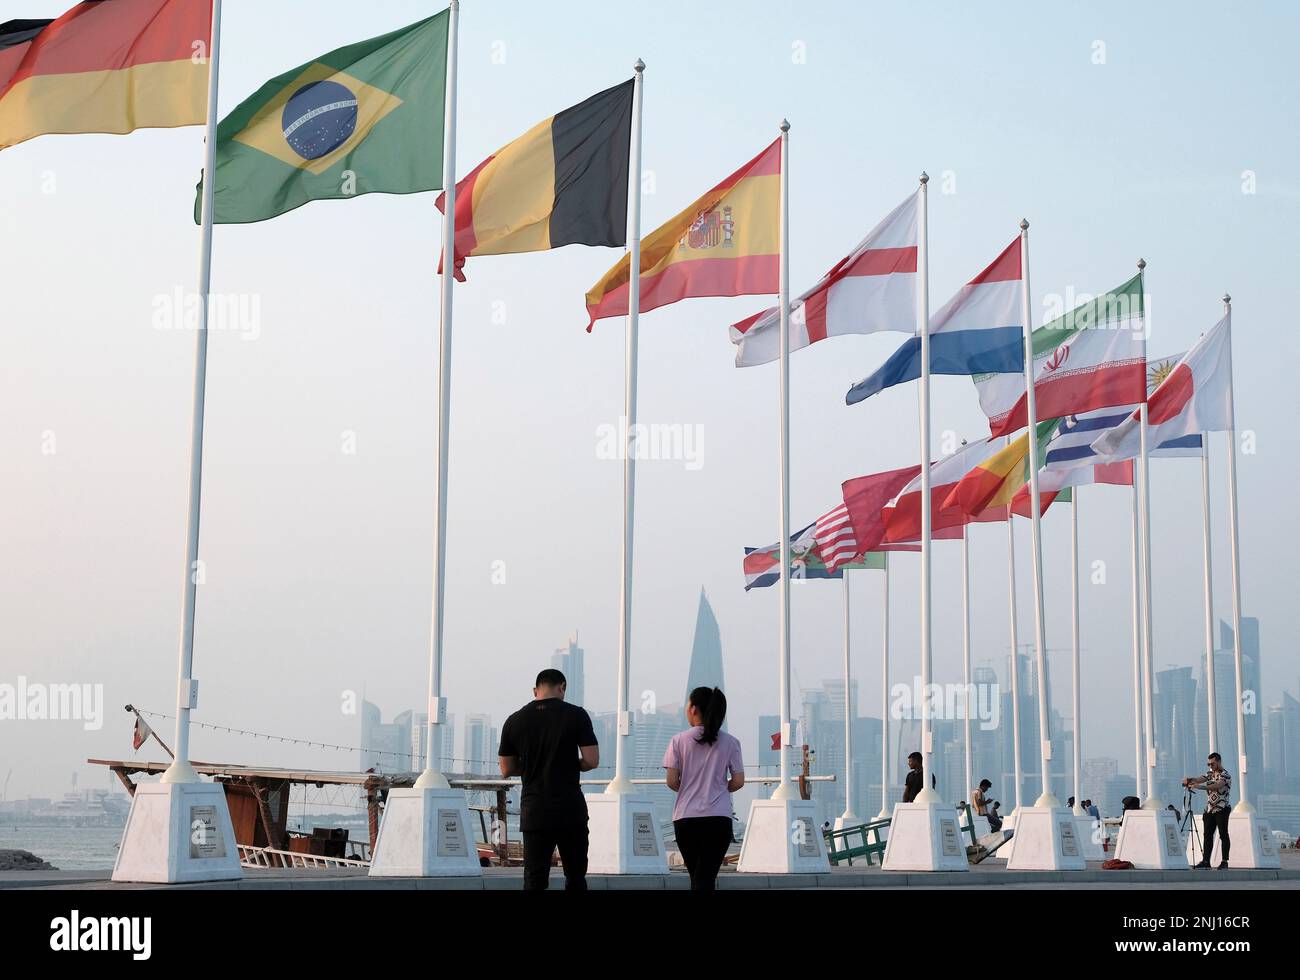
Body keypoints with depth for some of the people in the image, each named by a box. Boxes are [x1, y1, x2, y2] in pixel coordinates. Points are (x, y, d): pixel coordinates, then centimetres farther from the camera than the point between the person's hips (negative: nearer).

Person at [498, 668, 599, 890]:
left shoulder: (514, 721, 4)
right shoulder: (576, 715, -4)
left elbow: (506, 769, 8)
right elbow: (592, 761, -6)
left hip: (534, 811, 2)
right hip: (570, 811, -2)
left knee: (534, 880, 1)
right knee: (576, 877, 10)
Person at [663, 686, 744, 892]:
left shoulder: (679, 740, -2)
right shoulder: (730, 742, 2)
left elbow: (672, 782, -4)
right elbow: (738, 781, 1)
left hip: (686, 818, 0)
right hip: (719, 817, 0)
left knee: (697, 876, 15)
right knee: (706, 878, -3)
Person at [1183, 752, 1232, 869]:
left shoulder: (1225, 775, -11)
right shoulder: (1210, 773, 14)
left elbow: (1216, 786, -27)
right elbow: (1200, 779, 0)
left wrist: (1199, 786, -37)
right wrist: (1190, 780, -21)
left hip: (1221, 809, -7)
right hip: (1210, 809, 7)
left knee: (1223, 835, -3)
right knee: (1208, 835, 3)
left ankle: (1224, 861, 1)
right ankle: (1205, 861, 2)